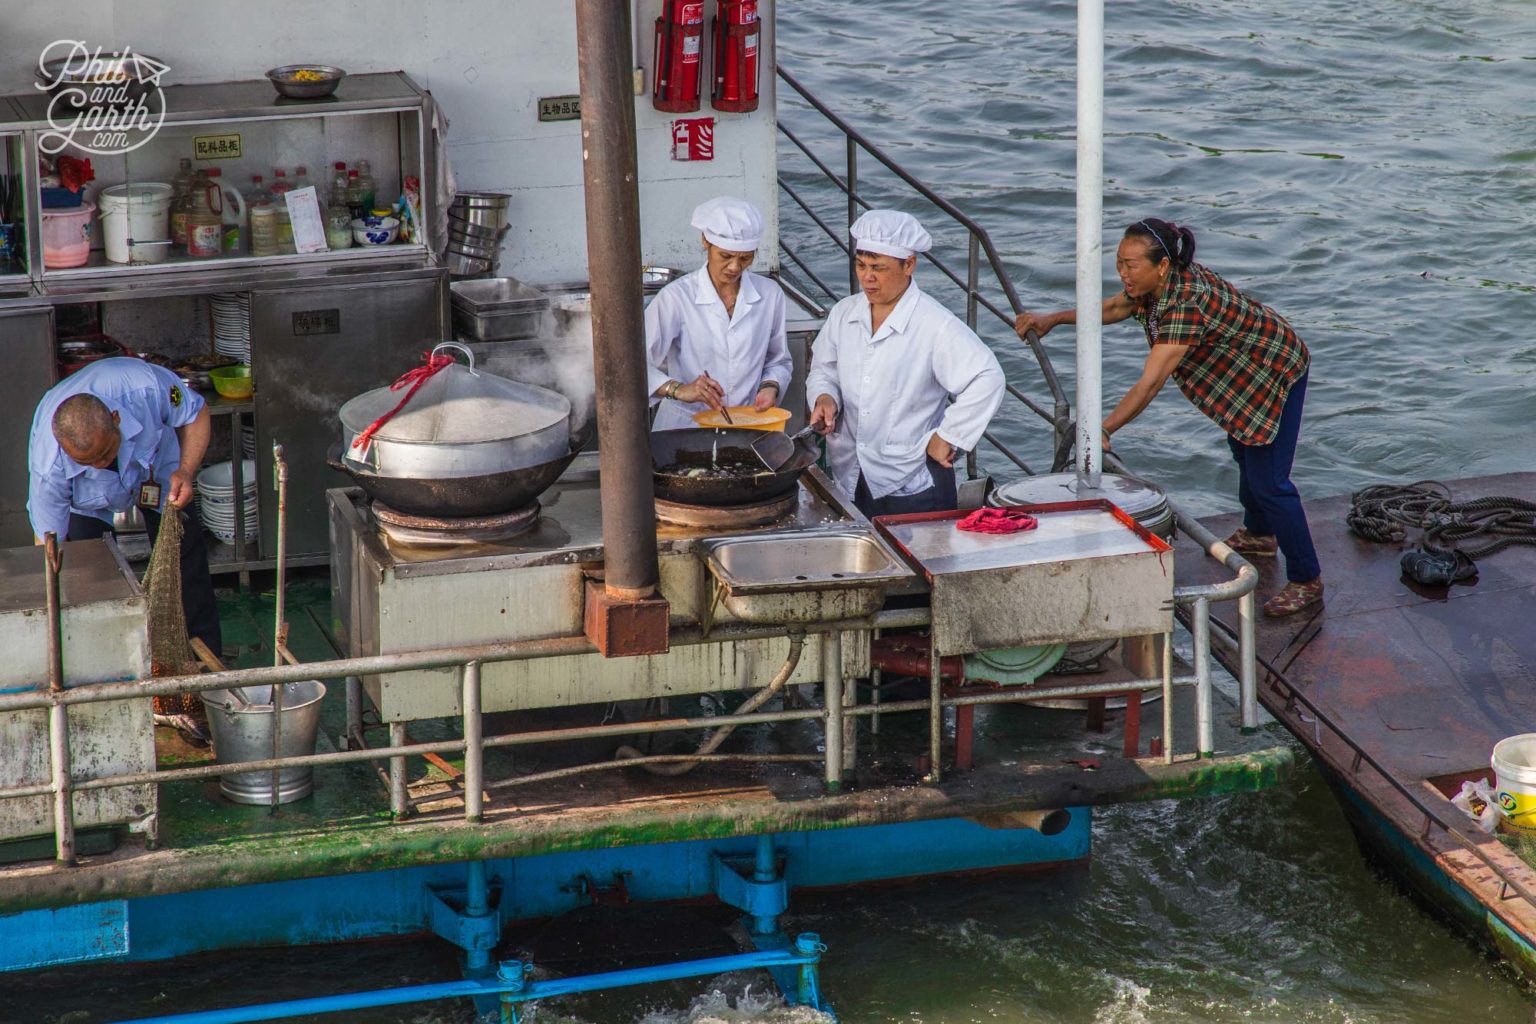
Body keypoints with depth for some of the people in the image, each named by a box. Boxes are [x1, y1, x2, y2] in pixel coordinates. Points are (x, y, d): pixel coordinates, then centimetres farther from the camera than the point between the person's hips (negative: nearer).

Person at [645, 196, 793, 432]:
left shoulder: (769, 294, 7)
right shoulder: (677, 297, -5)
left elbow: (778, 361, 20)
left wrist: (770, 386, 0)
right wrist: (678, 389, -24)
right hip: (685, 427, -3)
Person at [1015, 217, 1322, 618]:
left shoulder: (1188, 303, -40)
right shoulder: (1158, 284, -13)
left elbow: (1150, 383, -45)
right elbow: (1115, 307, 10)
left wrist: (1103, 430, -49)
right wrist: (1053, 319, 1)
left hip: (1276, 371, -10)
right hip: (1243, 372, 10)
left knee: (1268, 481, -11)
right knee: (1243, 450, 30)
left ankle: (1307, 582, 0)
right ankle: (1259, 535, 54)